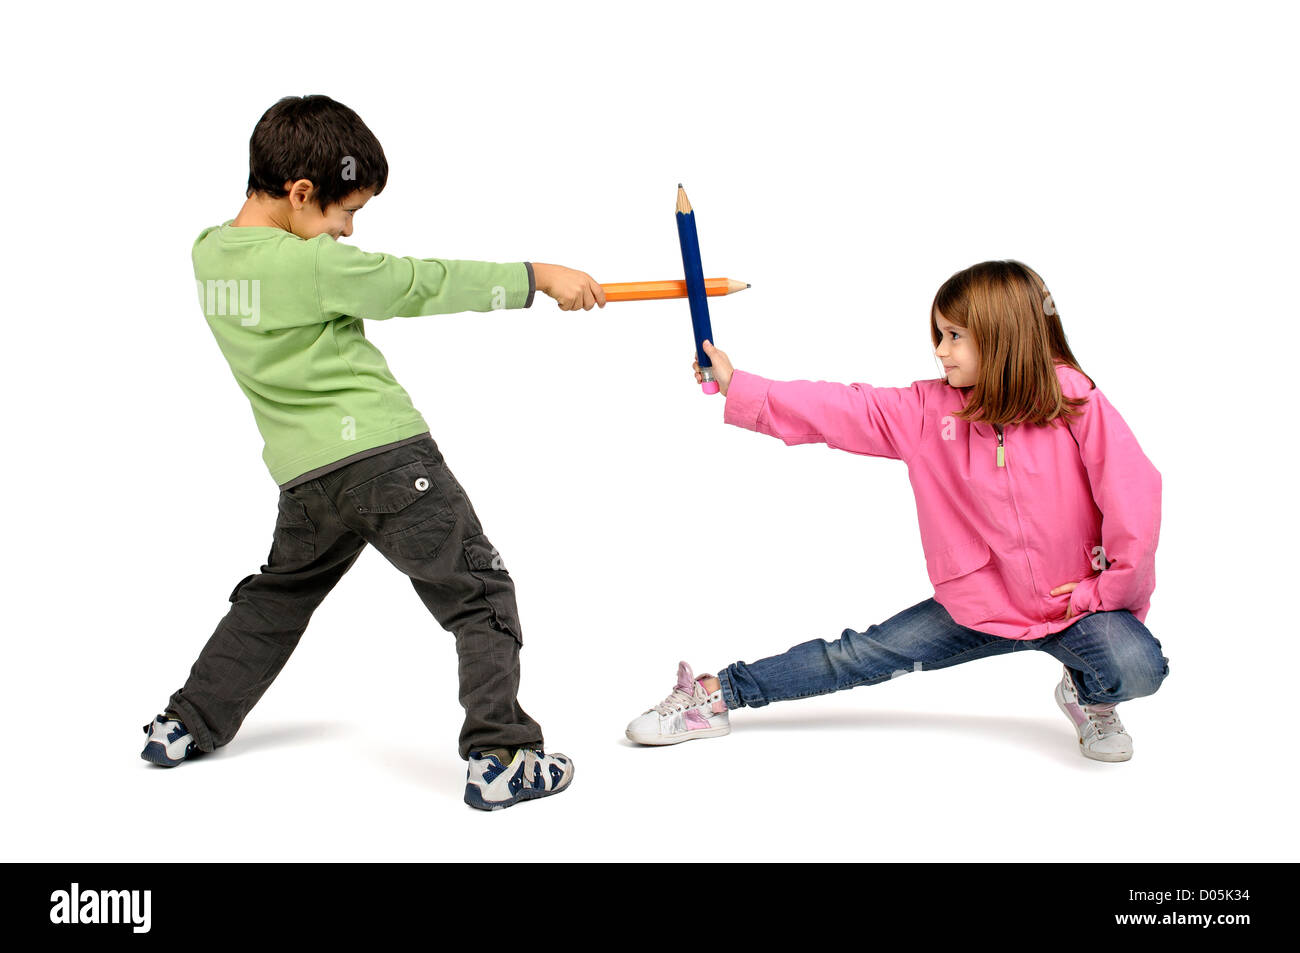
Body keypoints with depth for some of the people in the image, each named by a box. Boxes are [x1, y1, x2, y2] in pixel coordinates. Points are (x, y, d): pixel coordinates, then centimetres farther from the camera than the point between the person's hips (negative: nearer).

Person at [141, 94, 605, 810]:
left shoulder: (209, 253, 7)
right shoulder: (317, 266, -15)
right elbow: (426, 284, -11)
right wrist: (540, 276, -4)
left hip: (303, 475, 8)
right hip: (386, 453, -8)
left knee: (276, 595, 28)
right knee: (480, 595, 1)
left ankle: (186, 725, 35)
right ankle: (501, 758, -2)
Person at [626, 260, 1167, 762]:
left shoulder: (1074, 401, -15)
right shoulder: (930, 409, -4)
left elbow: (1133, 488, -17)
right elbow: (842, 411, -8)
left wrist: (1113, 586, -14)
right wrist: (737, 389, -13)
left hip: (1076, 601, -2)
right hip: (980, 604, 3)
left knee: (1138, 668, -30)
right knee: (858, 657, -1)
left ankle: (1089, 696, 7)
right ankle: (715, 695, 8)